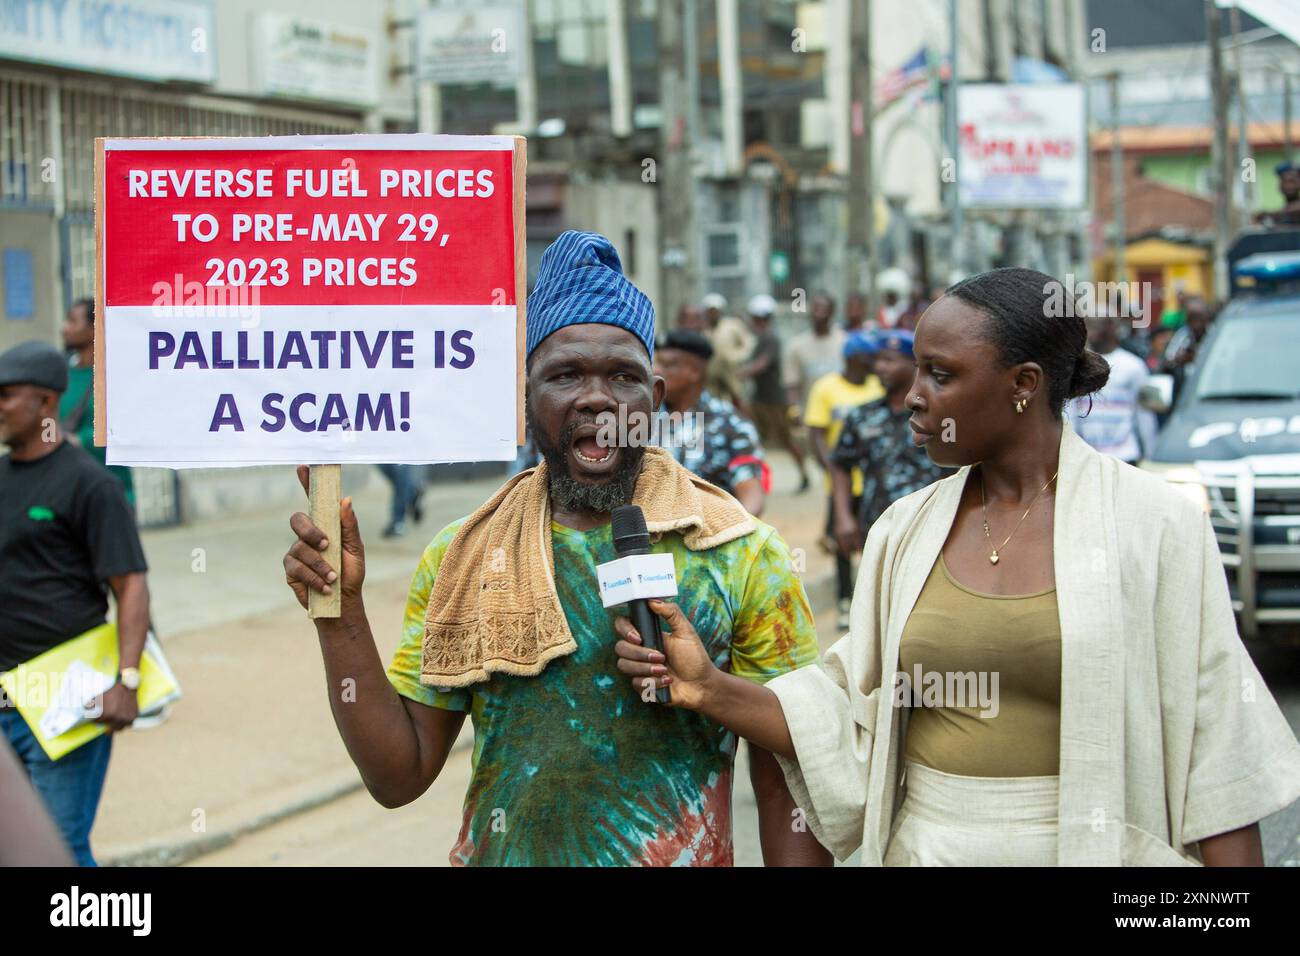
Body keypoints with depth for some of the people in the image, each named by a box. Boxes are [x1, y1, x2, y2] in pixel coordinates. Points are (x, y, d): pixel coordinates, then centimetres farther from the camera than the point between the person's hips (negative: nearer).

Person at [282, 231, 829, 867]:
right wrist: (340, 618, -11)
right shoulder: (458, 560, -2)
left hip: (681, 856, -2)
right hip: (499, 851, 2)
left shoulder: (741, 555, -9)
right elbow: (399, 777, -2)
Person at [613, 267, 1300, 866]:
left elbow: (1213, 754, -9)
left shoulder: (1153, 524, -8)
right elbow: (853, 725, 3)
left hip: (1094, 850, -4)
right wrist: (709, 691, -9)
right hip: (924, 848, 4)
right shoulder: (905, 530, 4)